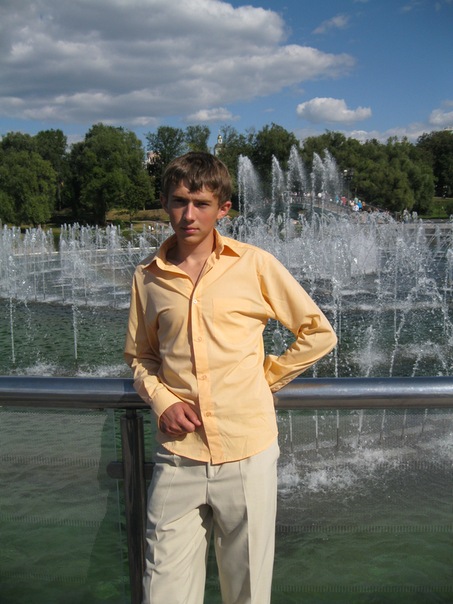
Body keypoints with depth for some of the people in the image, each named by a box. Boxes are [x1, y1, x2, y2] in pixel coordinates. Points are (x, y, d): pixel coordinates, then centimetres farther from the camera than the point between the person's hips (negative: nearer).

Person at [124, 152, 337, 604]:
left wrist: (265, 377, 2)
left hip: (247, 452, -1)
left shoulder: (254, 265, -3)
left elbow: (319, 333, 5)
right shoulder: (148, 276, 5)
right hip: (178, 455, 2)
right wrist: (161, 401, -1)